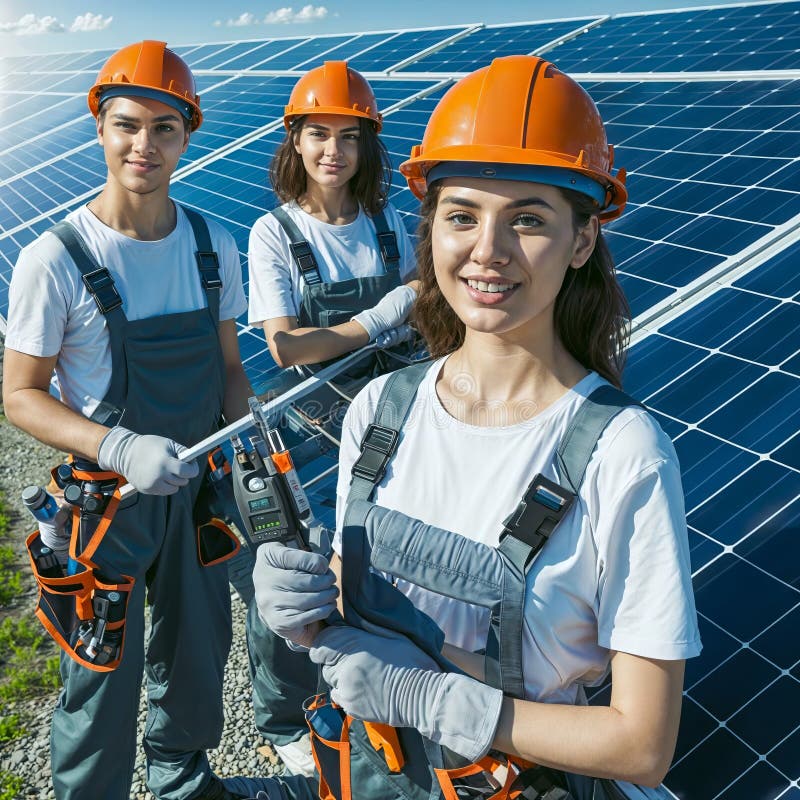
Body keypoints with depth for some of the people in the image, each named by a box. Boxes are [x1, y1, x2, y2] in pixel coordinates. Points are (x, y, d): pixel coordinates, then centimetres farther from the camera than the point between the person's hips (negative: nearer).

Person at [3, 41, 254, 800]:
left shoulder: (214, 246, -3)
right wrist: (123, 449, -27)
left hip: (197, 483, 5)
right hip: (108, 495, -4)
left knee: (198, 648, 21)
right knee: (105, 677, 8)